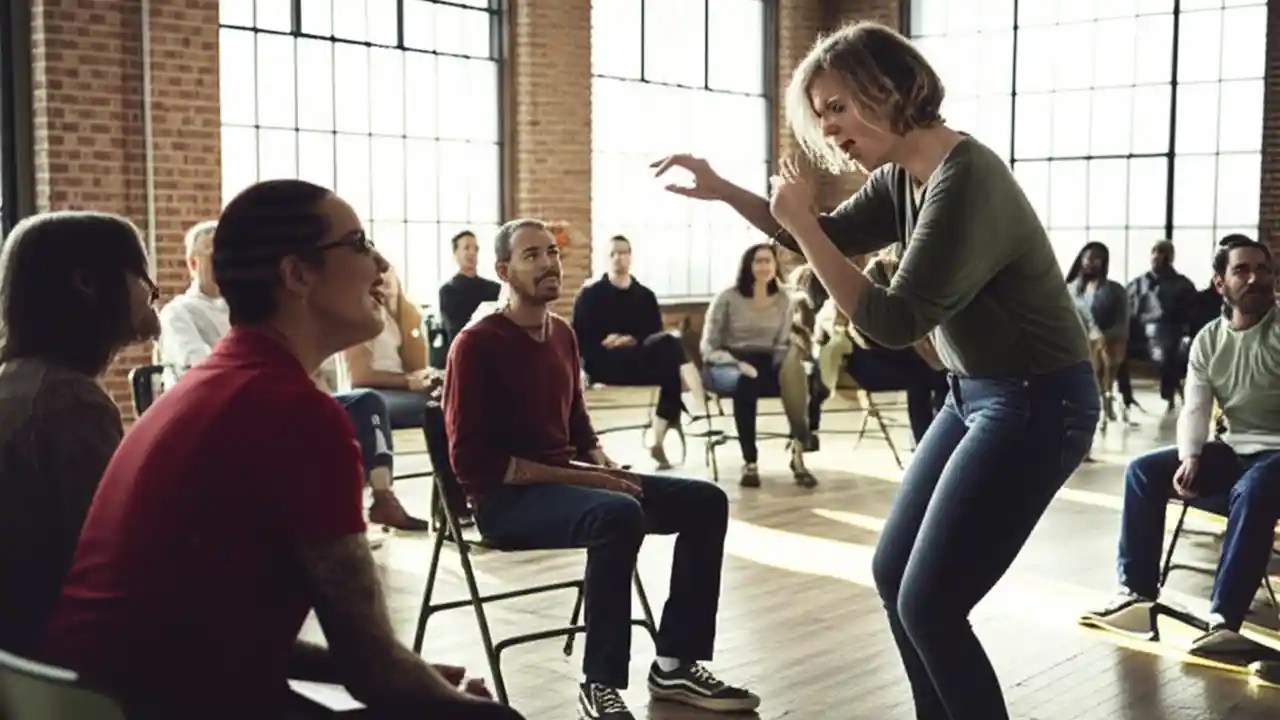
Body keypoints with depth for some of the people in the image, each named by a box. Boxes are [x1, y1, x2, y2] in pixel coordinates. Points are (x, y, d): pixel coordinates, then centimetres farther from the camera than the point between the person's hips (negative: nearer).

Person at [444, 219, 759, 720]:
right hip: (506, 497, -8)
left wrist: (605, 467, 0)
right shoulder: (476, 345, -13)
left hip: (567, 482, 8)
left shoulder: (562, 334, 11)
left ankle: (676, 663, 3)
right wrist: (579, 477, -20)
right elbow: (471, 460, -18)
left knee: (704, 501, -2)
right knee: (619, 514, -37)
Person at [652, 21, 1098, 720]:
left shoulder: (966, 181, -24)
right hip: (977, 395, 10)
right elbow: (832, 238, 19)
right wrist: (724, 191, 6)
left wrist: (800, 224, -20)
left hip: (1036, 405, -9)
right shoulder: (903, 179, 3)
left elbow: (893, 322, -25)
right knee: (893, 574, 14)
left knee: (928, 603, -7)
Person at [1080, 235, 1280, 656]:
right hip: (1234, 450, 6)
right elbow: (1194, 409, 1)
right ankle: (1137, 593, -11)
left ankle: (1223, 619, -39)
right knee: (1143, 471, -10)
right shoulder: (1208, 341, 7)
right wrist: (1189, 458, -17)